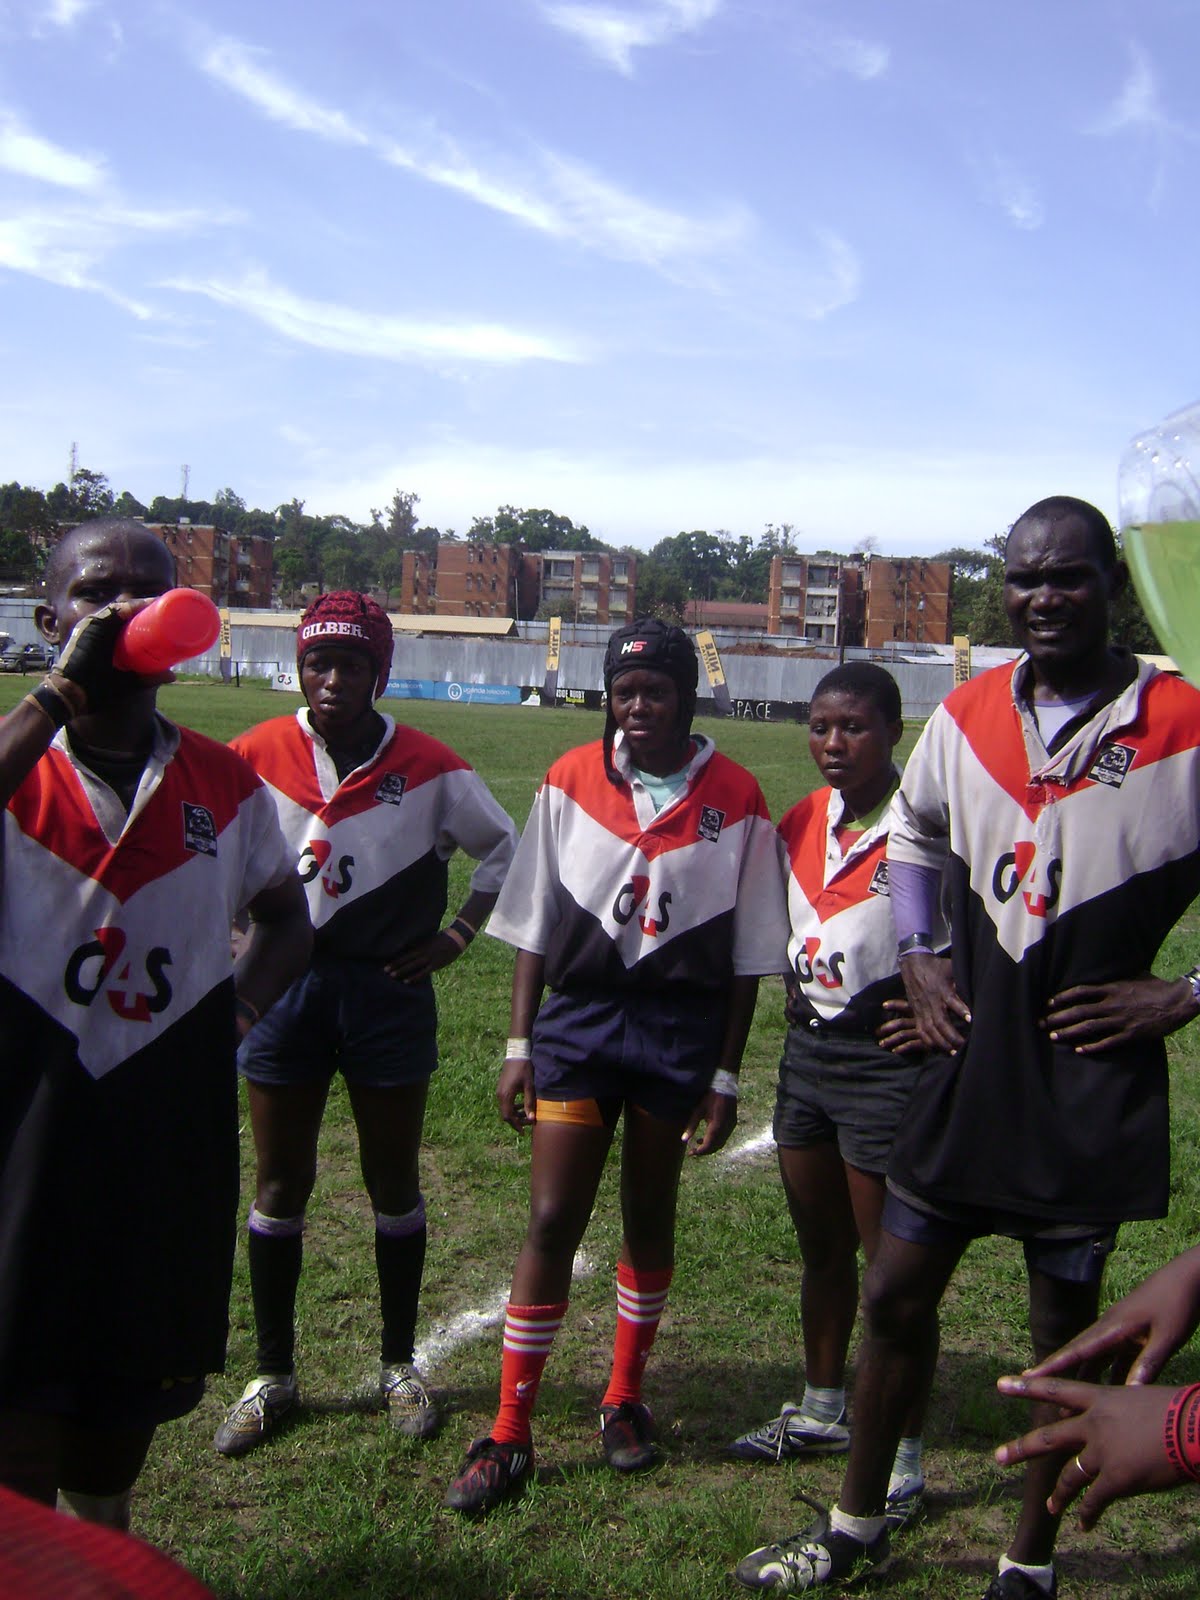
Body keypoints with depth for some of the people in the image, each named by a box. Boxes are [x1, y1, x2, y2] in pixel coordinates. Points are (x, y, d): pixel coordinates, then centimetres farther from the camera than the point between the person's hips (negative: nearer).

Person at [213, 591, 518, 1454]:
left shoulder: (429, 768, -6)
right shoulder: (257, 756, -5)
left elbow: (506, 848, 7)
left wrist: (458, 934, 1)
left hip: (389, 991, 0)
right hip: (285, 984, 1)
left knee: (395, 1184, 11)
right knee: (282, 1186, 9)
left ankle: (400, 1365, 29)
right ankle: (273, 1374, 25)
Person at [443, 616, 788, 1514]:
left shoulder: (735, 799, -4)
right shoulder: (571, 783, 0)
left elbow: (748, 953, 0)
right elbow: (534, 926, 4)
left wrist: (725, 1076, -1)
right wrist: (519, 1047, 1)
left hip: (682, 1025, 0)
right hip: (578, 1012, 1)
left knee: (651, 1218, 14)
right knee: (552, 1220, -2)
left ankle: (626, 1398, 33)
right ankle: (510, 1433, 10)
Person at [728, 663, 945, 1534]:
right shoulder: (802, 824, 6)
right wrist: (799, 998, 11)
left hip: (888, 1062, -7)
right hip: (807, 1050, 7)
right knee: (821, 1248, 21)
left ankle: (903, 1456, 18)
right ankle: (822, 1411, 39)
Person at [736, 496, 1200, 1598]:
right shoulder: (965, 718, 4)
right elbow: (914, 832, 22)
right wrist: (917, 957, 10)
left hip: (1093, 1088, -4)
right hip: (969, 1064, 5)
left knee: (1065, 1329, 10)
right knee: (895, 1298, 13)